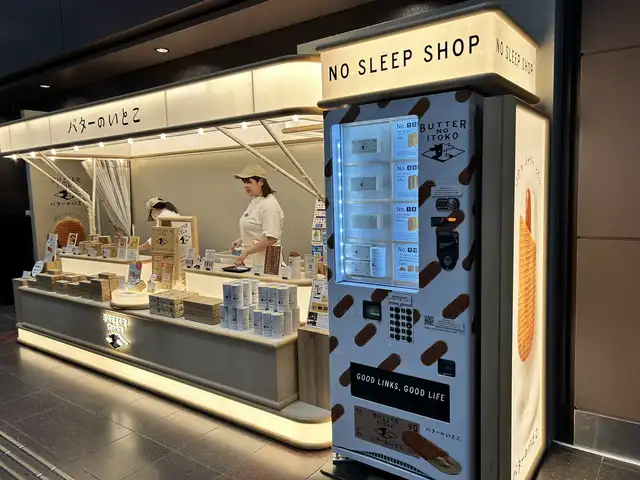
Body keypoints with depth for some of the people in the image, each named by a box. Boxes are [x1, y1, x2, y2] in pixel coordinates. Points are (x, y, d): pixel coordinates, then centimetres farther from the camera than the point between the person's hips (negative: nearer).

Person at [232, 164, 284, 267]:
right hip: (251, 259, 8)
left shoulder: (269, 204, -17)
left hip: (263, 260, -8)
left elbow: (271, 239, -22)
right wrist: (241, 240, 9)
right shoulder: (255, 201, 12)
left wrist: (246, 252, -20)